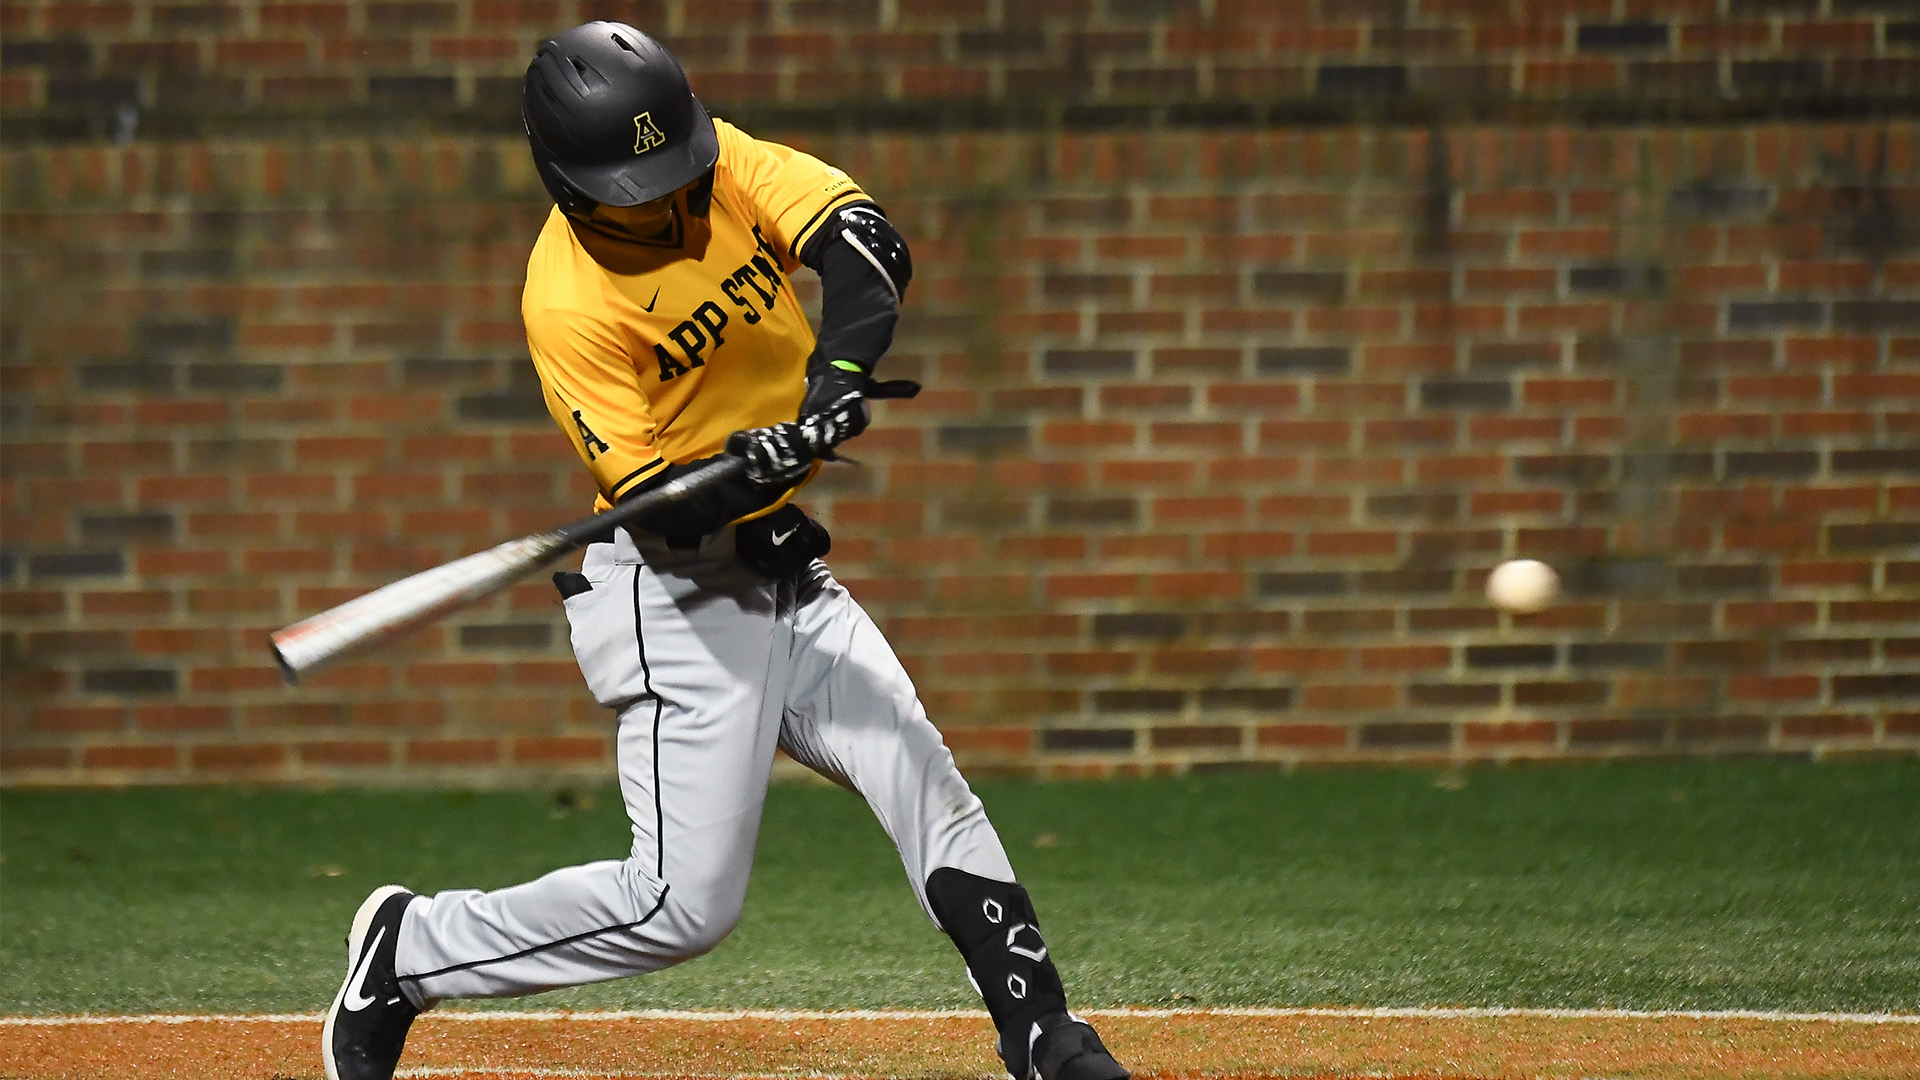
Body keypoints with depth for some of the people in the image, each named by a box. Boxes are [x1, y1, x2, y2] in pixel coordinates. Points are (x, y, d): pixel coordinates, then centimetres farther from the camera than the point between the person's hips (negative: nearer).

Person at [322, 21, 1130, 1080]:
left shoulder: (723, 164, -4)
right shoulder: (568, 304, -21)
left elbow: (868, 247, -17)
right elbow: (656, 504, -23)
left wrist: (838, 373, -34)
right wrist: (750, 469, -42)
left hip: (785, 576, 7)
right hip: (672, 590, -7)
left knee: (929, 786, 2)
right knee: (685, 901, -10)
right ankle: (408, 951, 4)